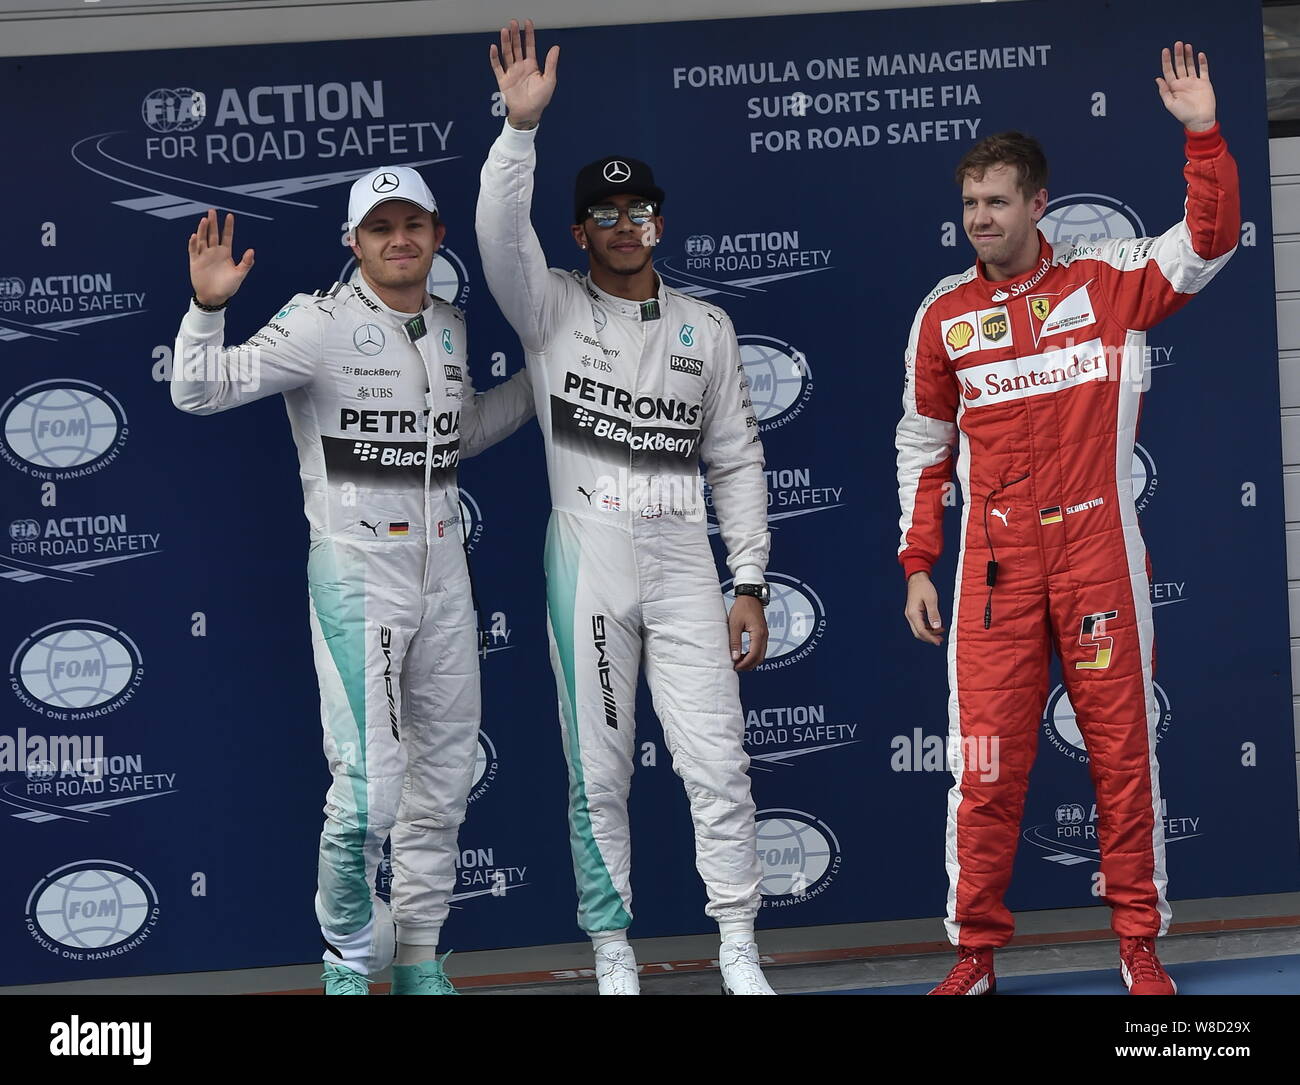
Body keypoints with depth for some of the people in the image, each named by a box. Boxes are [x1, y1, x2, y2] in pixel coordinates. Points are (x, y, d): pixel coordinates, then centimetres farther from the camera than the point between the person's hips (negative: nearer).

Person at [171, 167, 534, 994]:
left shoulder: (450, 328, 11)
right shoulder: (322, 323, -9)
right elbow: (198, 392, -15)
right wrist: (209, 306, -31)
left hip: (441, 568, 7)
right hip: (356, 570, -6)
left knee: (443, 777, 11)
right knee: (369, 789, -13)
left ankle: (419, 962, 23)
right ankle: (351, 961, 8)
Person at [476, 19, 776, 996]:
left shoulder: (705, 328, 11)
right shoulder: (554, 310, 6)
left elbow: (737, 460, 10)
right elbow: (501, 232, -14)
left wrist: (750, 585, 5)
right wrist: (523, 125, -26)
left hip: (685, 566, 1)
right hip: (587, 562, -1)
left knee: (718, 763, -3)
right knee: (597, 771, 3)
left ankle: (739, 953, 4)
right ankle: (613, 954, 12)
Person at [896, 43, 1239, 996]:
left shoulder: (1106, 283, 3)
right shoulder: (946, 316, 6)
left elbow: (1211, 241, -4)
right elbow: (922, 448, 13)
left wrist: (1203, 135, -15)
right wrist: (918, 568, 9)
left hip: (1099, 551, 0)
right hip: (995, 562, 1)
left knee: (1124, 749, 4)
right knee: (985, 764, -2)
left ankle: (1140, 944, 15)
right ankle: (976, 952, 8)